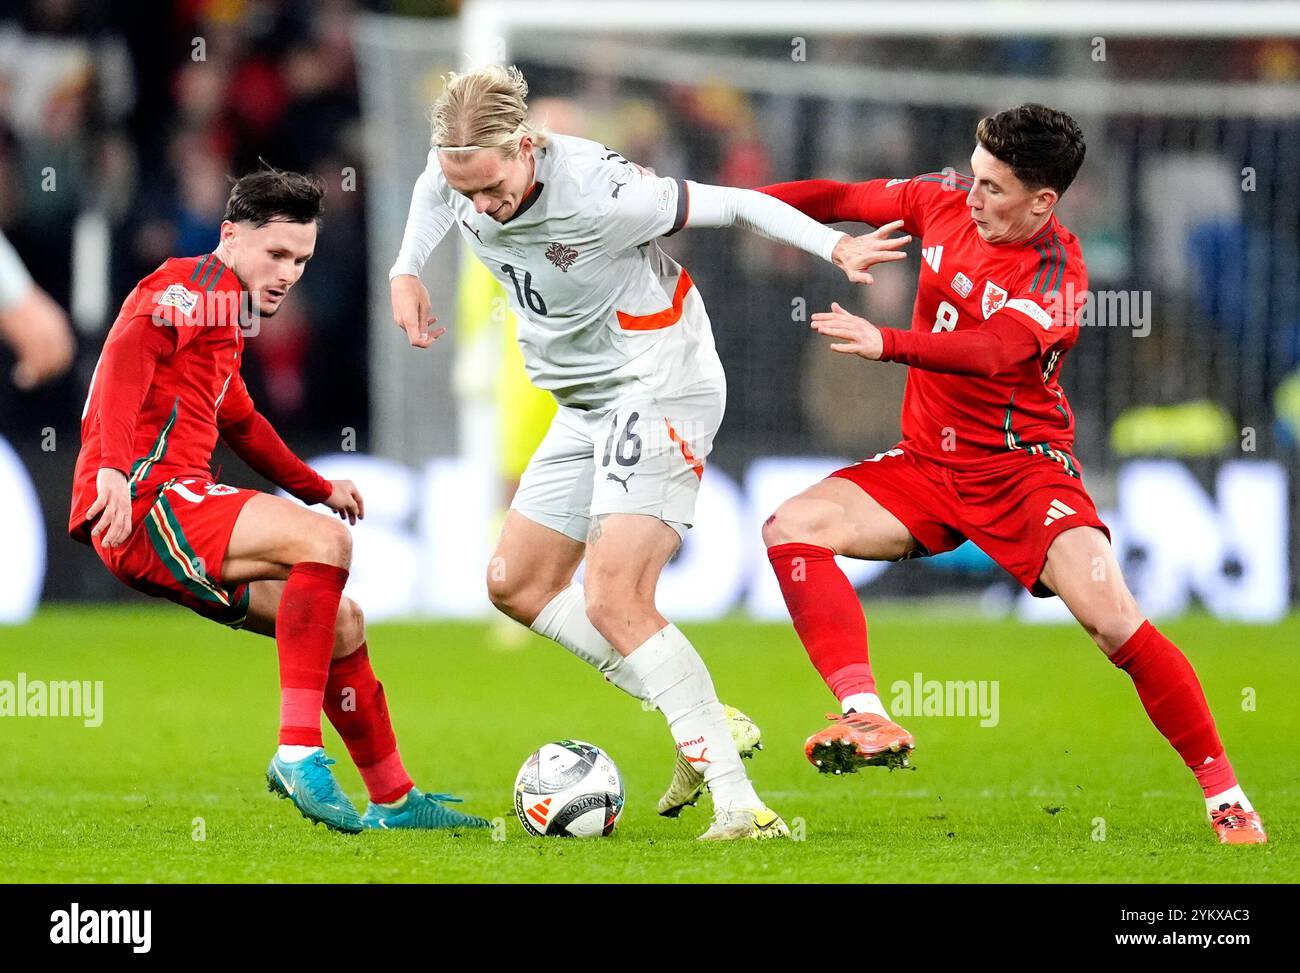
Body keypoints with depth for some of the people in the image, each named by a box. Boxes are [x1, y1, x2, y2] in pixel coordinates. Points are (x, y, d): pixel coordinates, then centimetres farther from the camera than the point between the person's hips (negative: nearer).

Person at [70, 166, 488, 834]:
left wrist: (318, 487, 50)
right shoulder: (200, 286, -5)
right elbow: (126, 354, -23)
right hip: (145, 502, -11)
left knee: (342, 624, 12)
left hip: (178, 515, 11)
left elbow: (238, 422, 45)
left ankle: (394, 802, 21)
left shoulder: (226, 309, 27)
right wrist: (112, 465, -36)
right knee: (324, 541, -27)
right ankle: (298, 752, -30)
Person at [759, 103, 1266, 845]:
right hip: (928, 466, 6)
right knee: (793, 527, -16)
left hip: (1022, 467, -6)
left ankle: (1226, 796, -8)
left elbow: (995, 351, -36)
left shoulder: (1056, 276, -19)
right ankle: (869, 720, -27)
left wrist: (885, 344, -49)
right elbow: (844, 200, 8)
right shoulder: (948, 200, -2)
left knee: (1114, 621, -23)